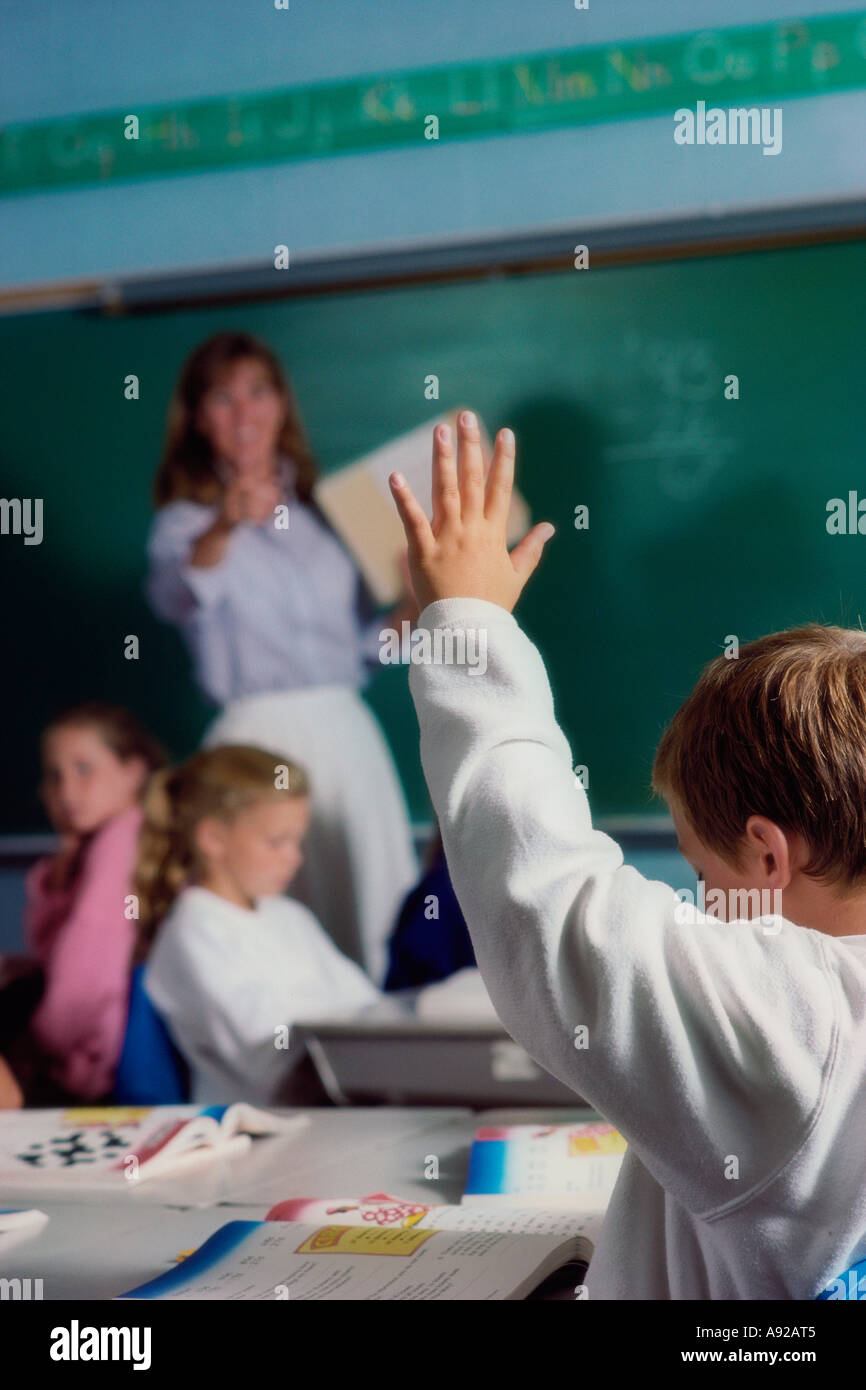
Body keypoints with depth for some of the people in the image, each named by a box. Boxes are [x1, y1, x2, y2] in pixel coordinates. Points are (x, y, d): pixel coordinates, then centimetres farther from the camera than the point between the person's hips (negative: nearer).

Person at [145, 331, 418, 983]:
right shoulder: (187, 521, 2)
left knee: (375, 923, 1)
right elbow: (179, 596, -23)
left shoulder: (325, 513, 16)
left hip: (346, 733, 4)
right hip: (261, 738, -4)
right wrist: (225, 529, -41)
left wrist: (413, 606, 3)